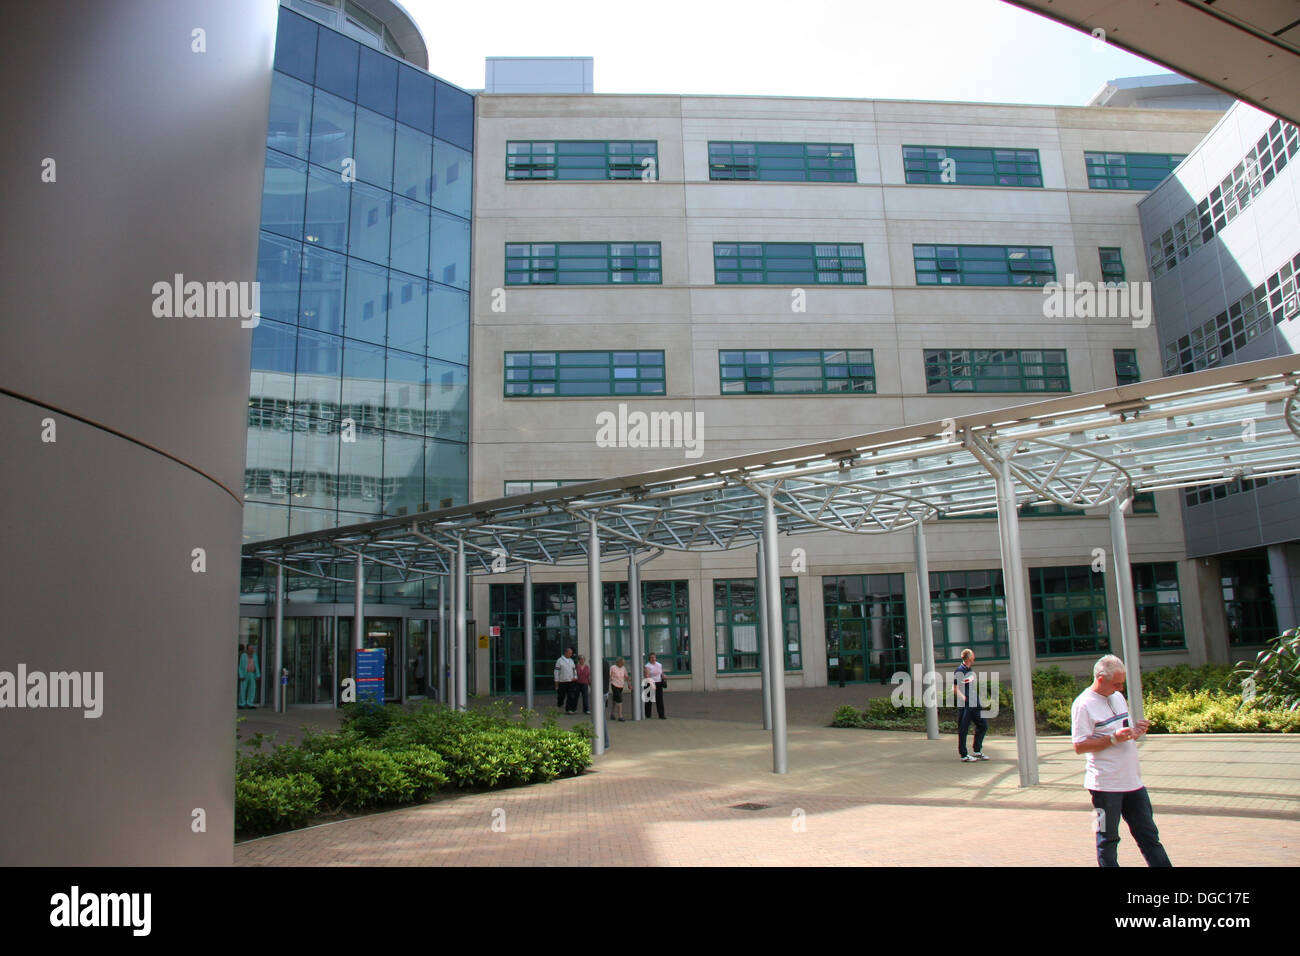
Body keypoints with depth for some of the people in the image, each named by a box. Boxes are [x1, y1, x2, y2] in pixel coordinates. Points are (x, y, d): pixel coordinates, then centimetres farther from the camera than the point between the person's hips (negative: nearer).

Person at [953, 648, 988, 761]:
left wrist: (979, 701, 23)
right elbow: (955, 687, -14)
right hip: (965, 705, -9)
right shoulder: (960, 670, -13)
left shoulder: (970, 670, 15)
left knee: (983, 725, 12)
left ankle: (978, 751, 23)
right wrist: (964, 698, -24)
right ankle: (963, 755, 5)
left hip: (975, 704, 9)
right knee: (963, 729, -2)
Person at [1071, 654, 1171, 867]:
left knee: (1149, 835, 13)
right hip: (1106, 785, -7)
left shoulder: (1118, 697, 12)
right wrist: (1114, 738, -22)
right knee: (1108, 839, 4)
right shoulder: (1083, 704, -13)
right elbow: (1079, 746, -16)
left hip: (1133, 781, 7)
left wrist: (1137, 730, 2)